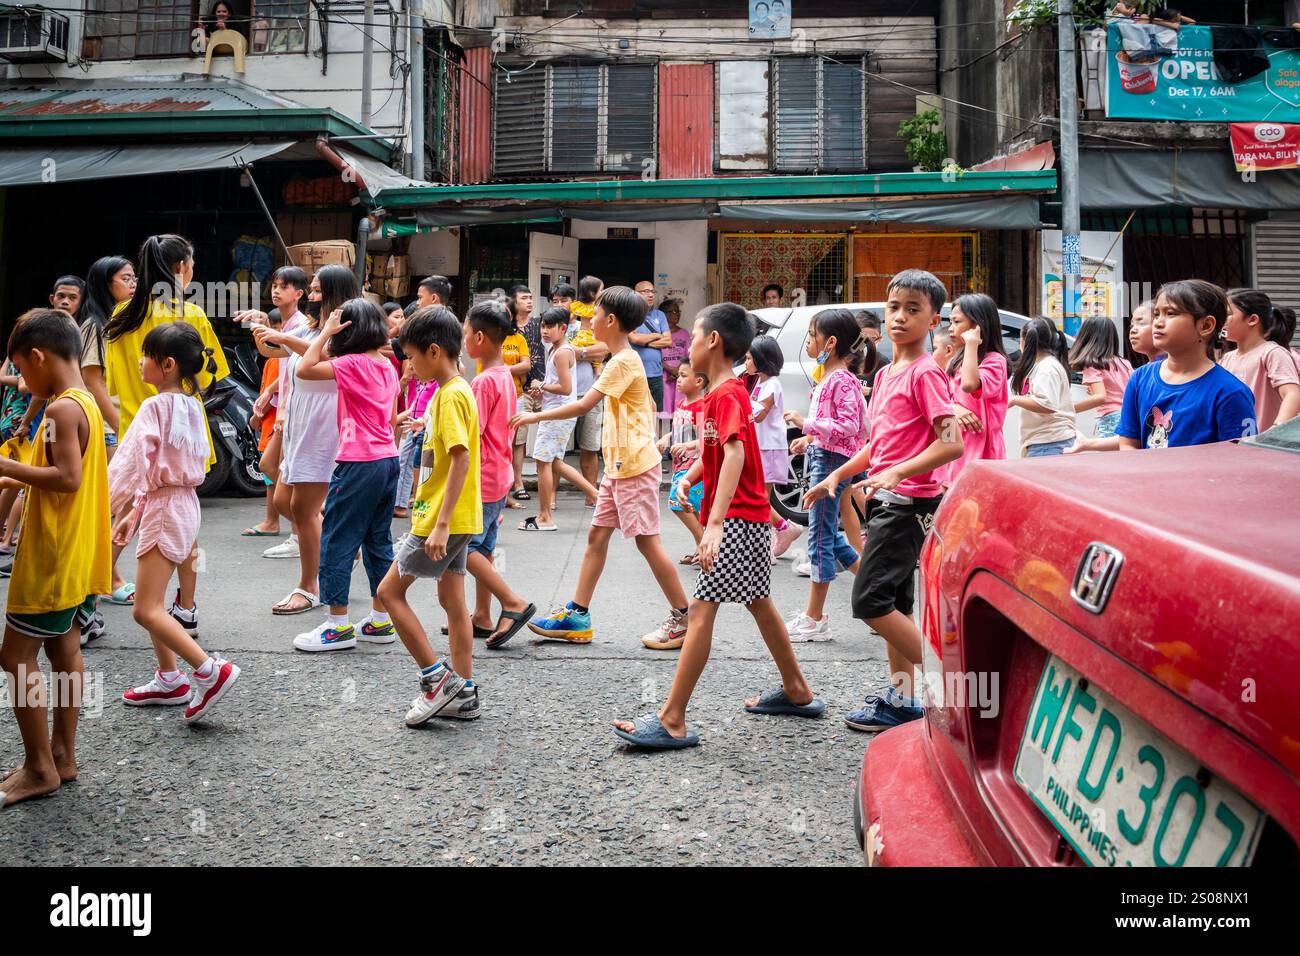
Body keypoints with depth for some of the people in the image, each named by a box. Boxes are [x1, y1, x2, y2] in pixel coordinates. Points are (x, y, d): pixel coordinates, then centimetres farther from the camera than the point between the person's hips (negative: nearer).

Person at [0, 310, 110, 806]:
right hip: (79, 556, 9)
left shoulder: (62, 409, -17)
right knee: (65, 649, 14)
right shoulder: (86, 403, 12)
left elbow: (67, 477, -26)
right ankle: (63, 755, 22)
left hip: (53, 557, -9)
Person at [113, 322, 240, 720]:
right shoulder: (191, 405, 11)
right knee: (152, 601, 19)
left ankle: (210, 671, -14)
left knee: (146, 610, -9)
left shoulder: (156, 406, -16)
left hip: (165, 509, -9)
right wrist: (134, 513, 19)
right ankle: (169, 680, 25)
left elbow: (131, 463, -18)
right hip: (182, 503, 9)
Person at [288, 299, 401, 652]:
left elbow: (304, 369, -17)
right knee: (378, 540, 14)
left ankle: (338, 625, 2)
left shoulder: (352, 364, -12)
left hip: (358, 462, -8)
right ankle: (380, 620, 19)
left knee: (336, 540, 0)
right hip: (388, 459, 8)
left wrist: (326, 331, -11)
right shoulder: (388, 366, 11)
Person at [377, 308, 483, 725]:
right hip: (457, 519, 10)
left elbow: (461, 460, -24)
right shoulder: (454, 390, 14)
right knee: (452, 600, 11)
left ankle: (437, 676, 1)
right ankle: (463, 694, 16)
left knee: (390, 591, -1)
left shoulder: (452, 395, -17)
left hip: (443, 519, -10)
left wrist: (440, 524, -26)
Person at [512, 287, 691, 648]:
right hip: (618, 465, 10)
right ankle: (577, 616, 13)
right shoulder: (625, 360, 16)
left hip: (635, 465, -10)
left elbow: (583, 405, -20)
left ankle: (683, 617, 4)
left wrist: (535, 416, -13)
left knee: (647, 540, -5)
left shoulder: (623, 361, -15)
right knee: (597, 535, 9)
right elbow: (647, 407, 22)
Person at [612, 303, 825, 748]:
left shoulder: (726, 395, -17)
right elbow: (711, 451, 20)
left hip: (737, 519, -11)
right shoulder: (724, 393, 14)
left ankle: (672, 722, -12)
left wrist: (715, 522, -40)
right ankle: (797, 693, 35)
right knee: (759, 602, 21)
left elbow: (734, 453, -31)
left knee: (702, 608, -12)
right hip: (752, 516, 11)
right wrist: (687, 478, -2)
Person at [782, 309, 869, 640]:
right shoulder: (828, 377, 15)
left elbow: (848, 425, -24)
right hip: (823, 456, 10)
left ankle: (814, 619, 3)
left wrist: (806, 423, -25)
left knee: (820, 535, -4)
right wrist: (809, 438, 16)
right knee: (828, 533, 15)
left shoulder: (841, 380, -16)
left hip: (832, 460, -10)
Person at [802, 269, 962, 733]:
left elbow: (952, 443, -21)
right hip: (886, 501, 9)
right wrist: (837, 476, 17)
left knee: (870, 600, -11)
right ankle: (902, 699, 21)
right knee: (895, 602, 12)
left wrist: (897, 473, -28)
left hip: (908, 501, -9)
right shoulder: (886, 374, 15)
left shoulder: (925, 373, -12)